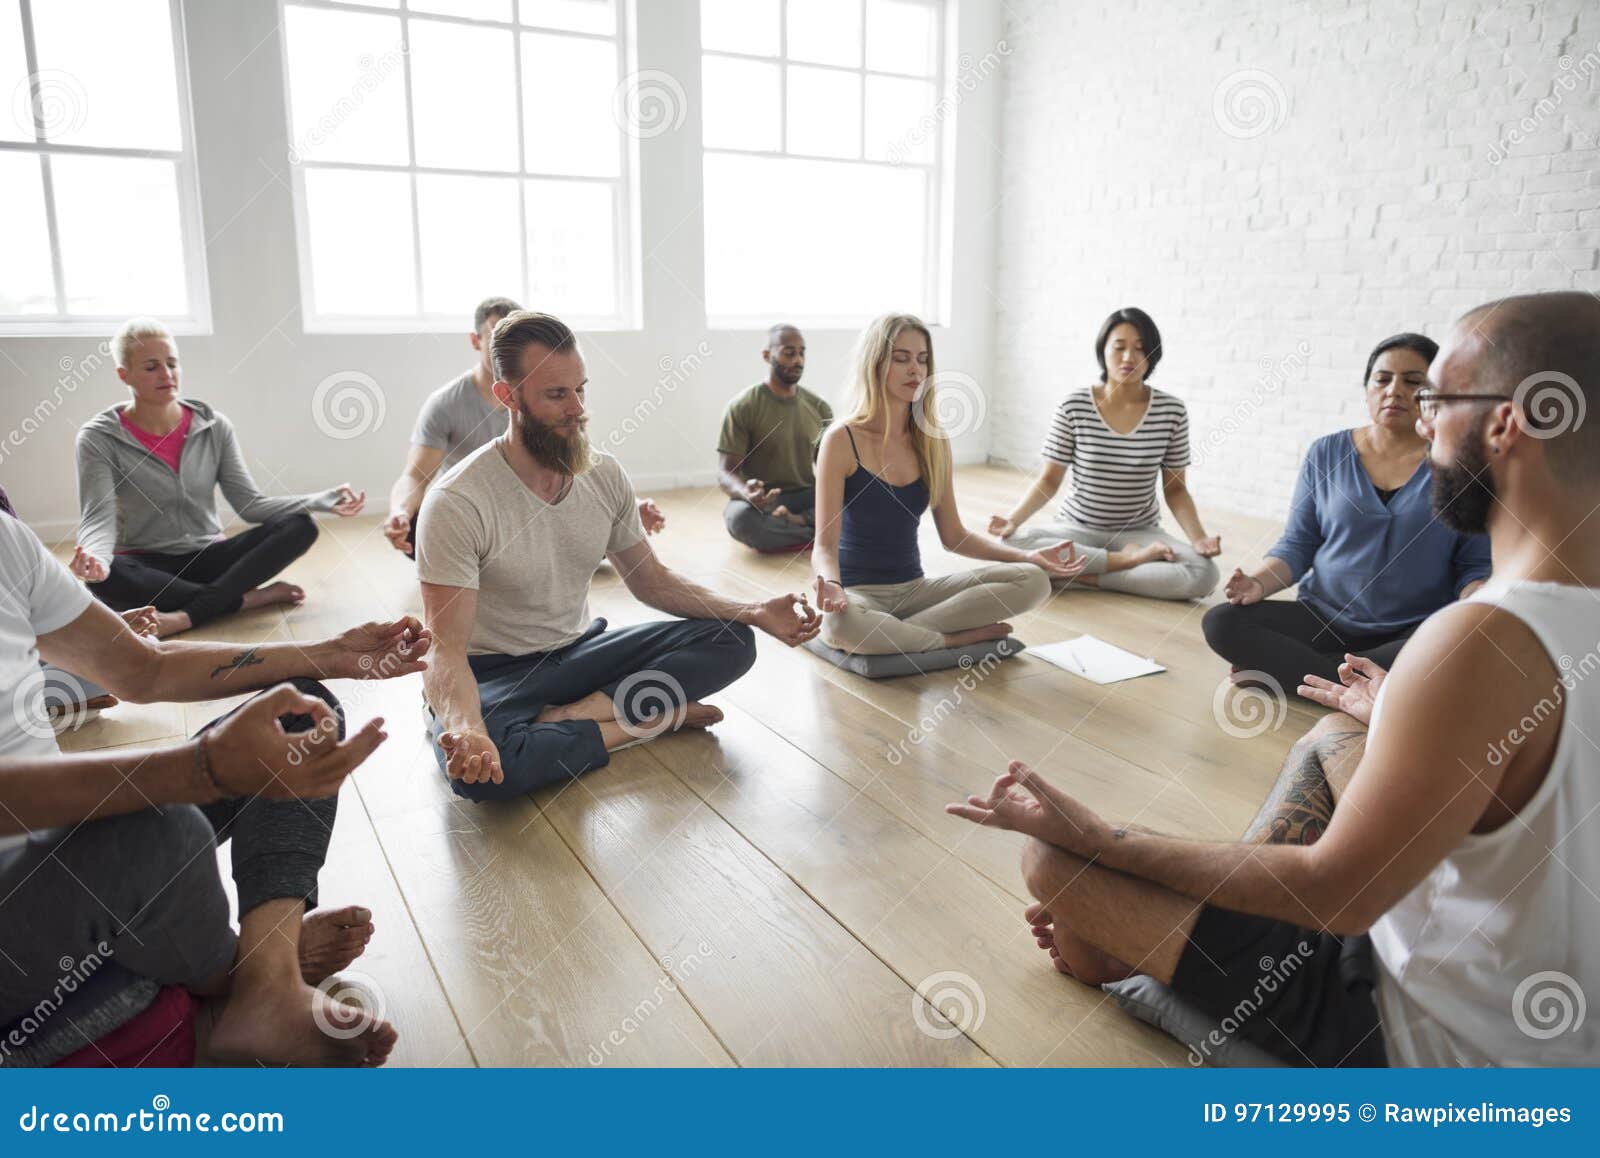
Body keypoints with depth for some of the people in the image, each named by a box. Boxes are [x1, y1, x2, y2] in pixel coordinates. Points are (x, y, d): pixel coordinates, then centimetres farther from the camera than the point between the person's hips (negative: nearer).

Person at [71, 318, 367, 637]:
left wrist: (324, 500, -18)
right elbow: (98, 519, -17)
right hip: (146, 567, -3)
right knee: (107, 575, -39)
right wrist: (95, 558, -42)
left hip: (207, 559, 3)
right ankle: (250, 597, -24)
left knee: (299, 526, -21)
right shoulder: (99, 438, -7)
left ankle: (184, 616, -32)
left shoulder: (214, 427, 2)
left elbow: (249, 504, -2)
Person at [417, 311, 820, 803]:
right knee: (478, 769, -39)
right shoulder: (456, 503, -22)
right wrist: (466, 731, -47)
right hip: (493, 673, -5)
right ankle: (646, 720, -16)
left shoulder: (604, 475, -5)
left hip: (579, 650, 5)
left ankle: (569, 716, -20)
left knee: (732, 641, -12)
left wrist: (756, 613, -7)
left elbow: (650, 579, 7)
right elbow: (448, 650, -24)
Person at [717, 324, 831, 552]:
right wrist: (746, 493, -35)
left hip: (807, 498, 3)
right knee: (741, 516, -39)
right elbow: (725, 473, -11)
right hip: (762, 502, -3)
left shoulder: (819, 407, 7)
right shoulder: (742, 407, -6)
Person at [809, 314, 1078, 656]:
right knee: (843, 624, -42)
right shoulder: (842, 440, -11)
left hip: (915, 589, 5)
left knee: (1033, 580, -14)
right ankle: (958, 638, -15)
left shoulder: (933, 440, 4)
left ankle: (894, 633, -20)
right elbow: (825, 544, -14)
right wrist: (831, 585, -37)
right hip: (858, 592, -5)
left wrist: (1029, 556, -2)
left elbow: (953, 536, 10)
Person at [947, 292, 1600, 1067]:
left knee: (1053, 860, -12)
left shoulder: (1482, 640, -31)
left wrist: (1095, 839, -19)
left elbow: (1336, 895, -25)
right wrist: (1402, 726, 25)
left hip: (1433, 1045, -9)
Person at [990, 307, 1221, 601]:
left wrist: (1198, 537, -18)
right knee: (1014, 544, -32)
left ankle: (1084, 574, -19)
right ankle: (1127, 560, -19)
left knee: (1204, 573, -28)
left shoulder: (1171, 411, -6)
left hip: (1140, 533, 1)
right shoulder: (1074, 407, -9)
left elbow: (1175, 489, 0)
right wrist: (1013, 519, -22)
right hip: (1077, 529, 0)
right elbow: (1049, 480, -3)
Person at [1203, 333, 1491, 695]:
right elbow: (1297, 544, 6)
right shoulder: (1326, 454, 4)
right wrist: (1259, 583, -15)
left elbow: (1476, 566, 1)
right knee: (1221, 622, -21)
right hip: (1325, 619, 2)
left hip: (1418, 632, -1)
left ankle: (1284, 670, -25)